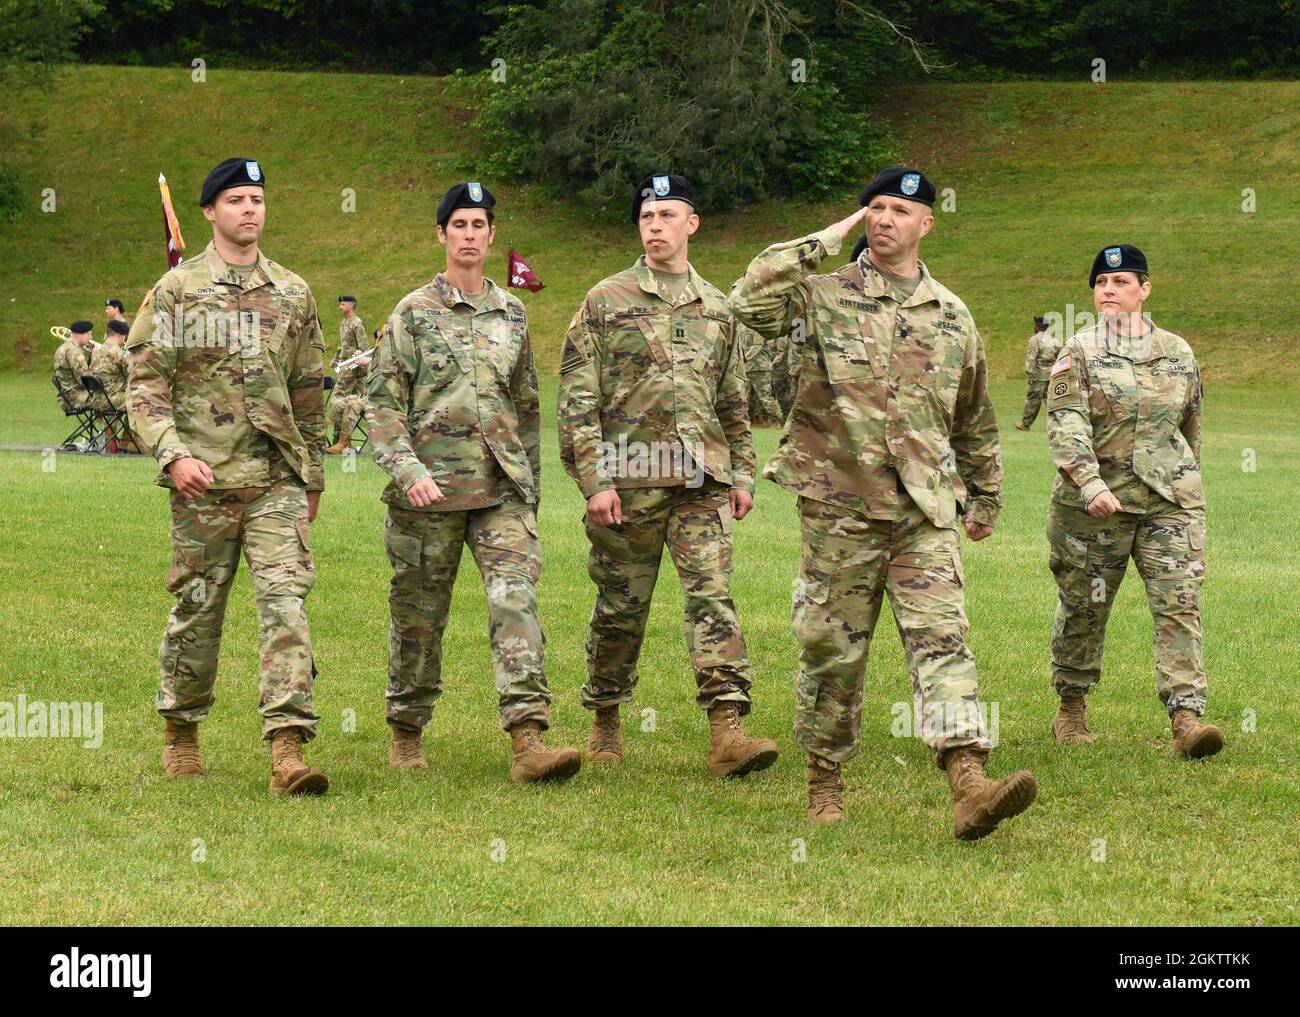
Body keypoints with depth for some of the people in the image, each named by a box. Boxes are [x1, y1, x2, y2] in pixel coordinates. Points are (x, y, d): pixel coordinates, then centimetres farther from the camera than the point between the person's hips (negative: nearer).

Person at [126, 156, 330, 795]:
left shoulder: (293, 294, 12)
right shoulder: (177, 291, 2)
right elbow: (145, 385, -3)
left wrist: (313, 476, 20)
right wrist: (172, 453, -17)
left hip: (279, 481, 2)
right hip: (204, 479, -2)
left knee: (285, 603, -11)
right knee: (197, 609, 7)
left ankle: (288, 751, -18)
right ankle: (181, 734, 25)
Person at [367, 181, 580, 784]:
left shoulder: (512, 314, 13)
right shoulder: (413, 313, 1)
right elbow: (383, 404, -3)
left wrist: (531, 486, 19)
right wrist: (408, 472, -16)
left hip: (503, 490, 2)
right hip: (430, 490, -2)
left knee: (516, 603, -13)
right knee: (419, 617, 6)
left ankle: (528, 740, -21)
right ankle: (407, 734, 23)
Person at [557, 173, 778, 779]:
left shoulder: (716, 309, 15)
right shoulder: (606, 302, 2)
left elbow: (733, 403, 21)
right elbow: (577, 400, -3)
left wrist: (742, 474, 15)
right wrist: (594, 480, -11)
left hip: (702, 483, 2)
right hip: (629, 480, -2)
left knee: (713, 599, -10)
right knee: (620, 609, 6)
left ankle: (727, 731, -18)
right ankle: (605, 723, 23)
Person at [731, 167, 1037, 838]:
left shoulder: (952, 317, 12)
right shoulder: (824, 296, 1)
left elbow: (975, 419, 23)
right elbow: (751, 303, -20)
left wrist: (985, 495, 28)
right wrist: (823, 243, -12)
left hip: (927, 512, 2)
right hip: (839, 509, -1)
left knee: (942, 640, -12)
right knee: (832, 650, 7)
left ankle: (971, 788, -24)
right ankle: (825, 779, 25)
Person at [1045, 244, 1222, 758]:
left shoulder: (1178, 353, 9)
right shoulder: (1079, 353, -2)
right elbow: (1066, 425, -14)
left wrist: (1186, 479, 24)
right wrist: (1090, 483, -28)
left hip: (1170, 501, 2)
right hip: (1092, 503, -2)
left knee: (1180, 603, -11)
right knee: (1084, 607, 9)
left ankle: (1186, 717, -18)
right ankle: (1071, 709, 28)